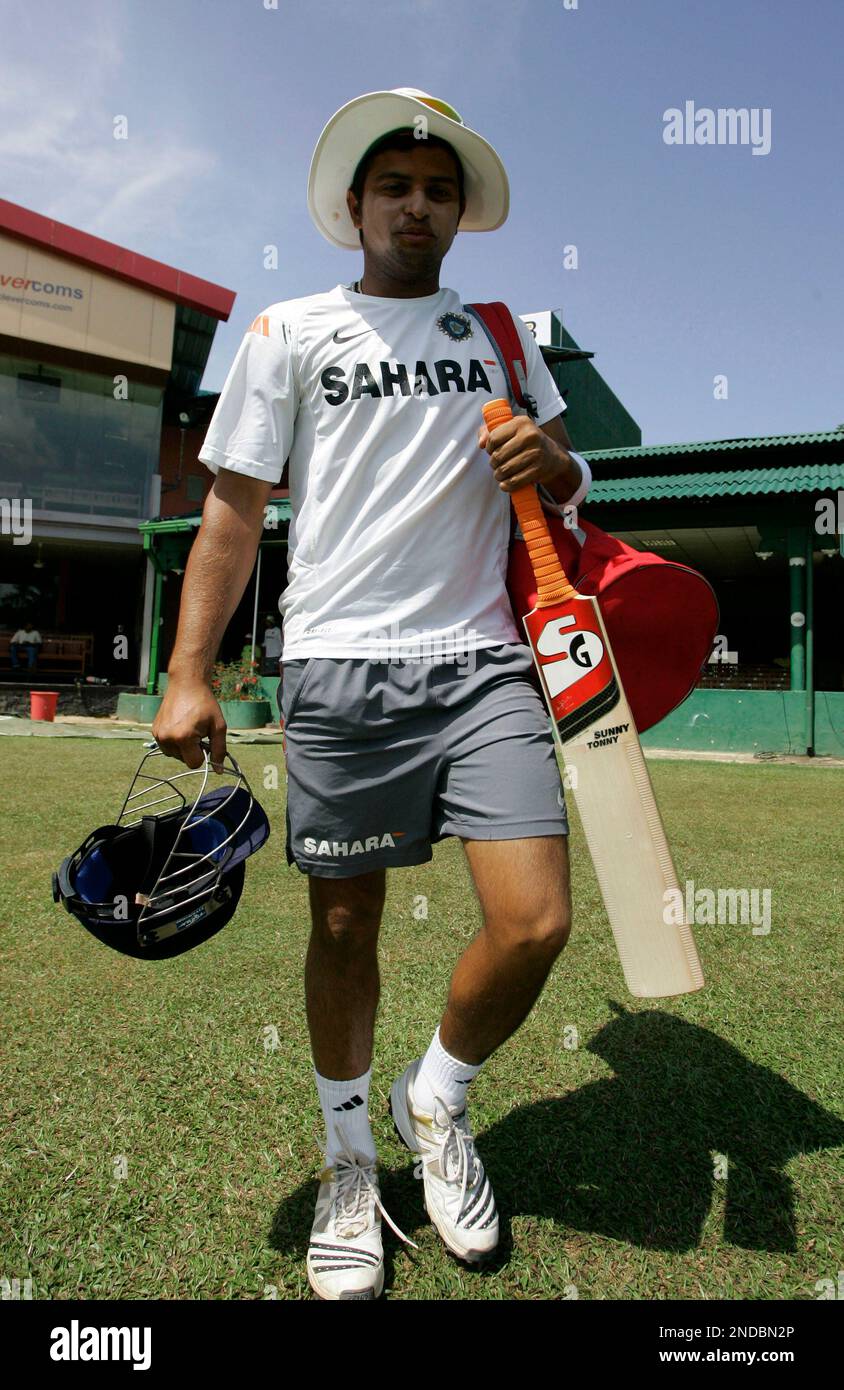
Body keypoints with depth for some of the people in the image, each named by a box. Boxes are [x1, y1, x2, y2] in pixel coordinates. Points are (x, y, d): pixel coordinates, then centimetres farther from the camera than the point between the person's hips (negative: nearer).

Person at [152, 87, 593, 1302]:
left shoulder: (499, 335, 19)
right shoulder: (290, 332, 10)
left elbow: (569, 485, 24)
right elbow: (233, 510, 6)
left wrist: (551, 462, -2)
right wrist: (190, 674, -4)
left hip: (480, 660, 3)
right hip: (340, 668, -2)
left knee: (535, 925, -7)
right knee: (345, 929, 4)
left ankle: (436, 1100, 24)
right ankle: (349, 1156, 31)